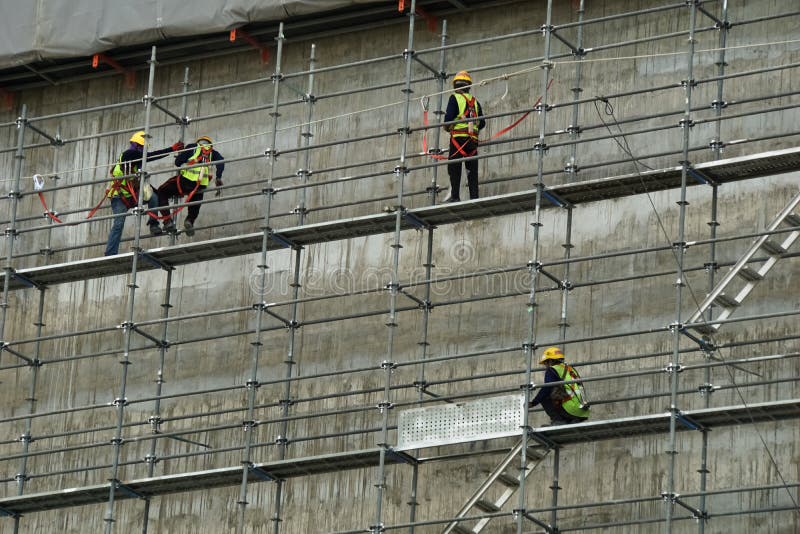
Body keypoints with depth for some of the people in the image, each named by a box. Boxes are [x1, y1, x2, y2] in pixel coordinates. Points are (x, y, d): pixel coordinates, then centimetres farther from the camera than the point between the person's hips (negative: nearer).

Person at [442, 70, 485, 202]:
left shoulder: (455, 98, -1)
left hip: (458, 137, -5)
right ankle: (474, 196, -1)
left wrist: (446, 127, 11)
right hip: (473, 139, 5)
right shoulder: (475, 101, 14)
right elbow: (482, 123, 13)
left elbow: (449, 117, -9)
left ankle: (455, 195, -14)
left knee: (454, 168, -5)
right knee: (472, 170, 5)